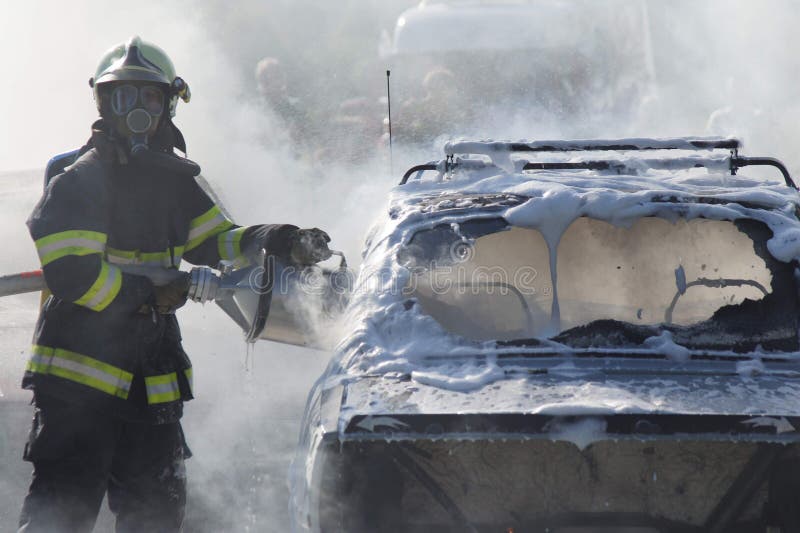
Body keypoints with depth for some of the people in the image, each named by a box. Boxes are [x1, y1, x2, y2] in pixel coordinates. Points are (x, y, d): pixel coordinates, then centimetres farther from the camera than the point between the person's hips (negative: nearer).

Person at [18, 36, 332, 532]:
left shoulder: (177, 181, 12)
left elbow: (214, 241, 13)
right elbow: (69, 272, -18)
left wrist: (281, 242, -4)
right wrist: (149, 294, -15)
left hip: (153, 378, 7)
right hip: (79, 372, -7)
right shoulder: (78, 182, -10)